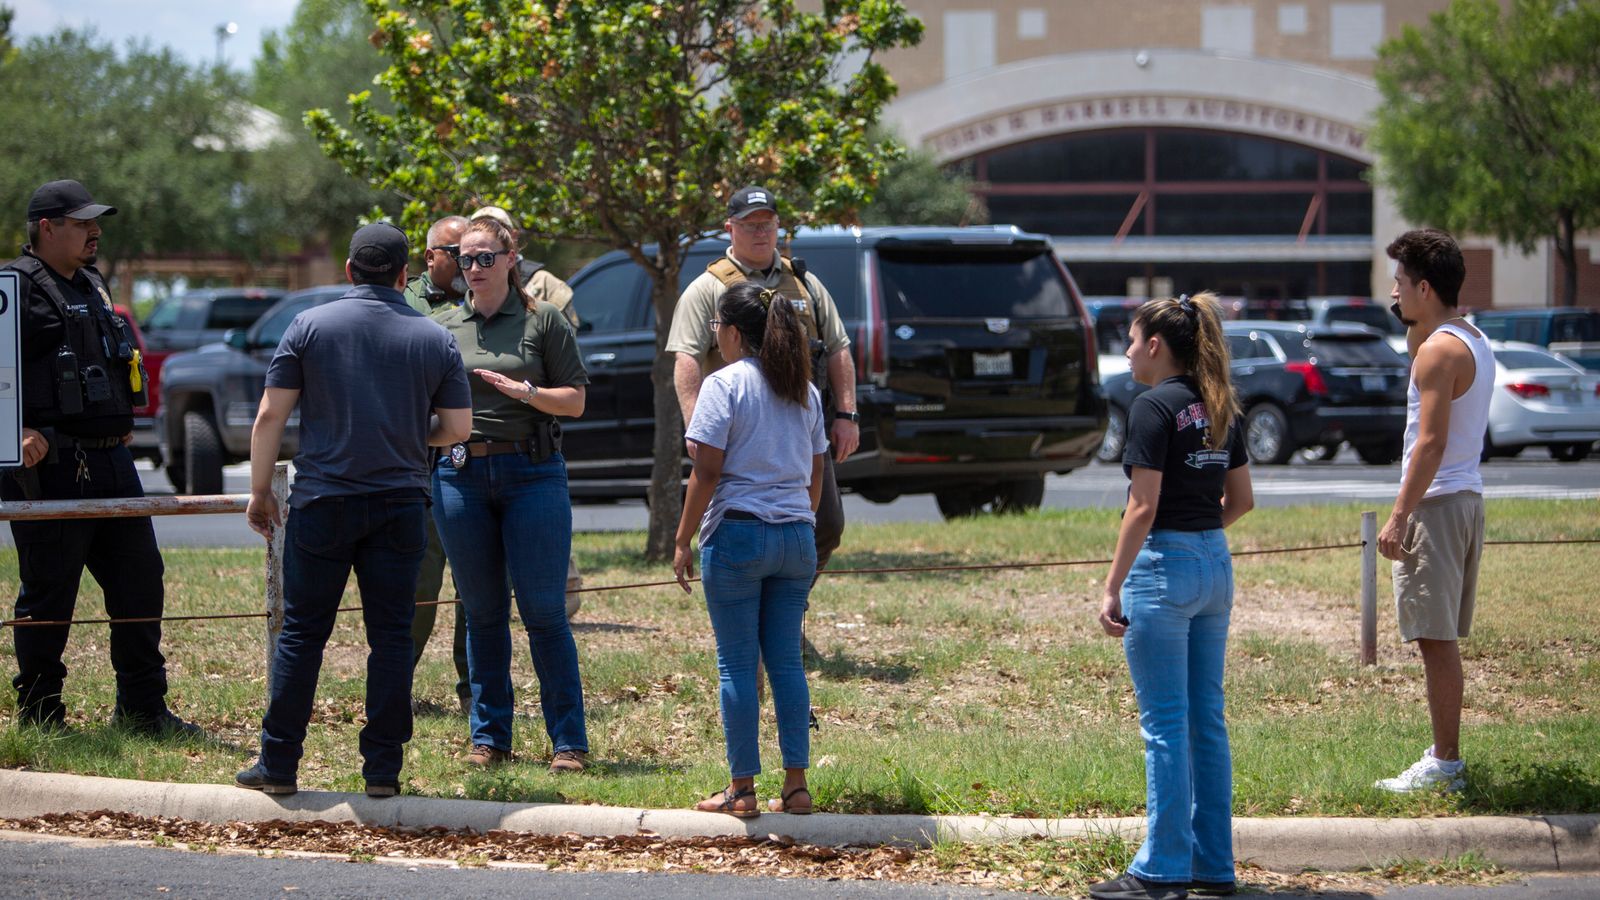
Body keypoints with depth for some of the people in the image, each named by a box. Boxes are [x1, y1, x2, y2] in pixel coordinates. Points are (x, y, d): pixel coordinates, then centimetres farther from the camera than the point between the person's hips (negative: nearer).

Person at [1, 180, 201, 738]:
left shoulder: (91, 285, 19)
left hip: (111, 461, 9)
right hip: (51, 463, -9)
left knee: (139, 577, 8)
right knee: (48, 594, -1)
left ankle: (142, 707, 15)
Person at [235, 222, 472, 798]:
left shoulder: (310, 326, -1)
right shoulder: (435, 340, 4)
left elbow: (271, 416, -3)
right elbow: (457, 427, 5)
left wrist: (260, 491, 5)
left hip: (323, 502, -1)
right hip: (400, 506, 1)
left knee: (302, 632, 4)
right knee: (390, 636, 5)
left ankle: (278, 764, 5)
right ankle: (383, 769, 4)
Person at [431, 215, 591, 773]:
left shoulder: (542, 322, 4)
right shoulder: (445, 329, 13)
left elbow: (575, 401, 1)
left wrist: (525, 392, -15)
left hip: (531, 473, -3)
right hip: (461, 473, 3)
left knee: (543, 612, -5)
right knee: (482, 612, 7)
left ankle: (569, 742, 0)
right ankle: (489, 737, 14)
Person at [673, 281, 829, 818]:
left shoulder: (724, 385, -7)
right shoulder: (805, 392, 12)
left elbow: (707, 472, -11)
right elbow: (815, 475, 14)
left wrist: (683, 540, -5)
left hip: (738, 532, -6)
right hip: (796, 536, 6)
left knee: (737, 664, 0)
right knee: (787, 662, 10)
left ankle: (742, 789, 1)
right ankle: (796, 784, 7)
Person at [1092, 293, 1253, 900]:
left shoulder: (1154, 407, -13)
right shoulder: (1219, 408, 11)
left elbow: (1143, 508, -17)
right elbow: (1241, 499, 16)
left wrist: (1112, 589, -14)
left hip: (1164, 566, -8)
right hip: (1216, 565, 8)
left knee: (1166, 724, -4)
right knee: (1206, 720, 12)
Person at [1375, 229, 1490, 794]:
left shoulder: (1439, 350, -16)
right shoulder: (1473, 341, 14)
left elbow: (1431, 441, -22)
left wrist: (1399, 516, -21)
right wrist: (1413, 327, 17)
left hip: (1436, 504, -10)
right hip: (1466, 498, 10)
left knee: (1434, 637, -8)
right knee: (1442, 637, 15)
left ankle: (1445, 764, -7)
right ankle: (1446, 755, 20)